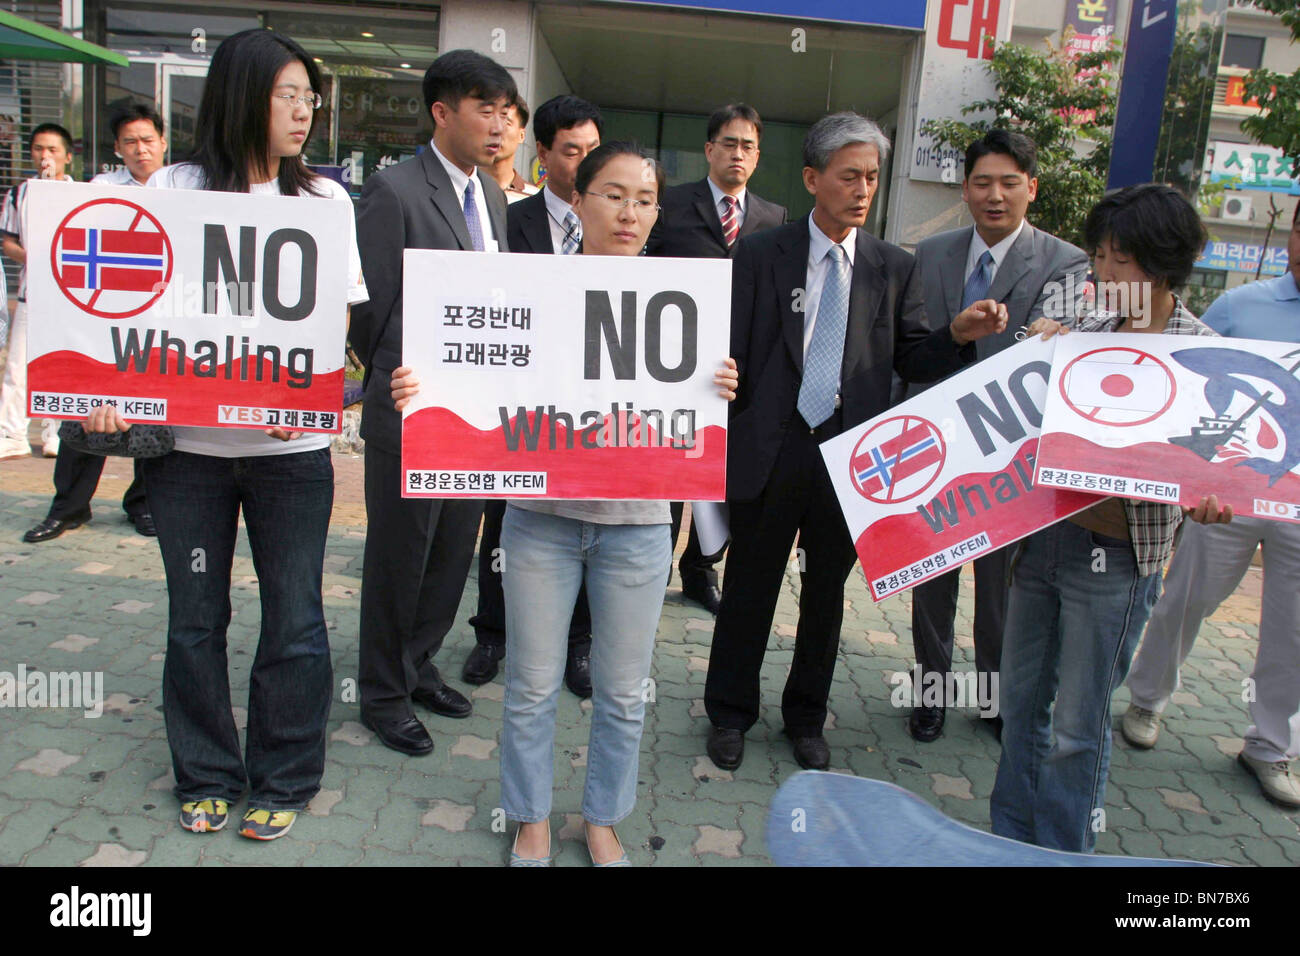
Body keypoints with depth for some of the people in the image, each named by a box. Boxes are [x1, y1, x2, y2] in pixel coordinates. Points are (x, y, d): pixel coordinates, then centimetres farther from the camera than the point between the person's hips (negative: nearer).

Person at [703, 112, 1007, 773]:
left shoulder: (895, 268, 6)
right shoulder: (761, 255, 0)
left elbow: (913, 360, 4)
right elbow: (733, 352, -3)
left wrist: (960, 335, -14)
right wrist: (720, 438, -13)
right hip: (768, 452, -2)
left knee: (826, 594, 15)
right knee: (748, 589, 10)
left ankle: (806, 717, 35)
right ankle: (730, 714, 31)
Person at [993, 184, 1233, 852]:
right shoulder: (1088, 330, 7)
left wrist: (1201, 499, -30)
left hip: (1116, 554, -6)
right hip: (1042, 534, 6)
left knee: (1076, 726, 5)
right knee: (1021, 700, 17)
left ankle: (1061, 853, 26)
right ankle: (1011, 838, 35)